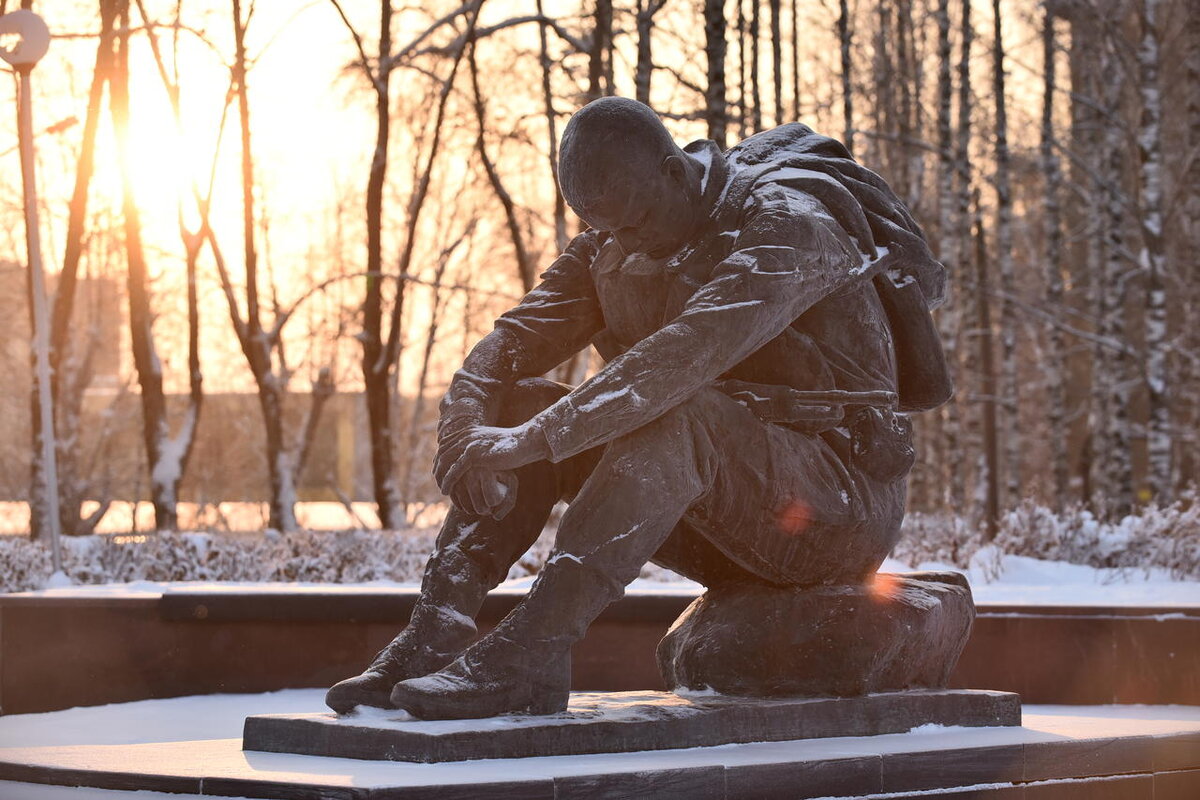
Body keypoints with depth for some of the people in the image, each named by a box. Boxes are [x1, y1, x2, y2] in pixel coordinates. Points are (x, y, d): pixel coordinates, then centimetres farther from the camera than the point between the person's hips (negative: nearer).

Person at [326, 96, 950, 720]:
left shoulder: (788, 223, -18)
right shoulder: (613, 243, 6)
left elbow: (688, 353, -33)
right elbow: (517, 338, -1)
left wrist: (537, 438, -39)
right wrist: (463, 431, -22)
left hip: (843, 510, -7)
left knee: (674, 414, -35)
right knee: (520, 402, -6)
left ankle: (530, 653, -41)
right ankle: (435, 638, -18)